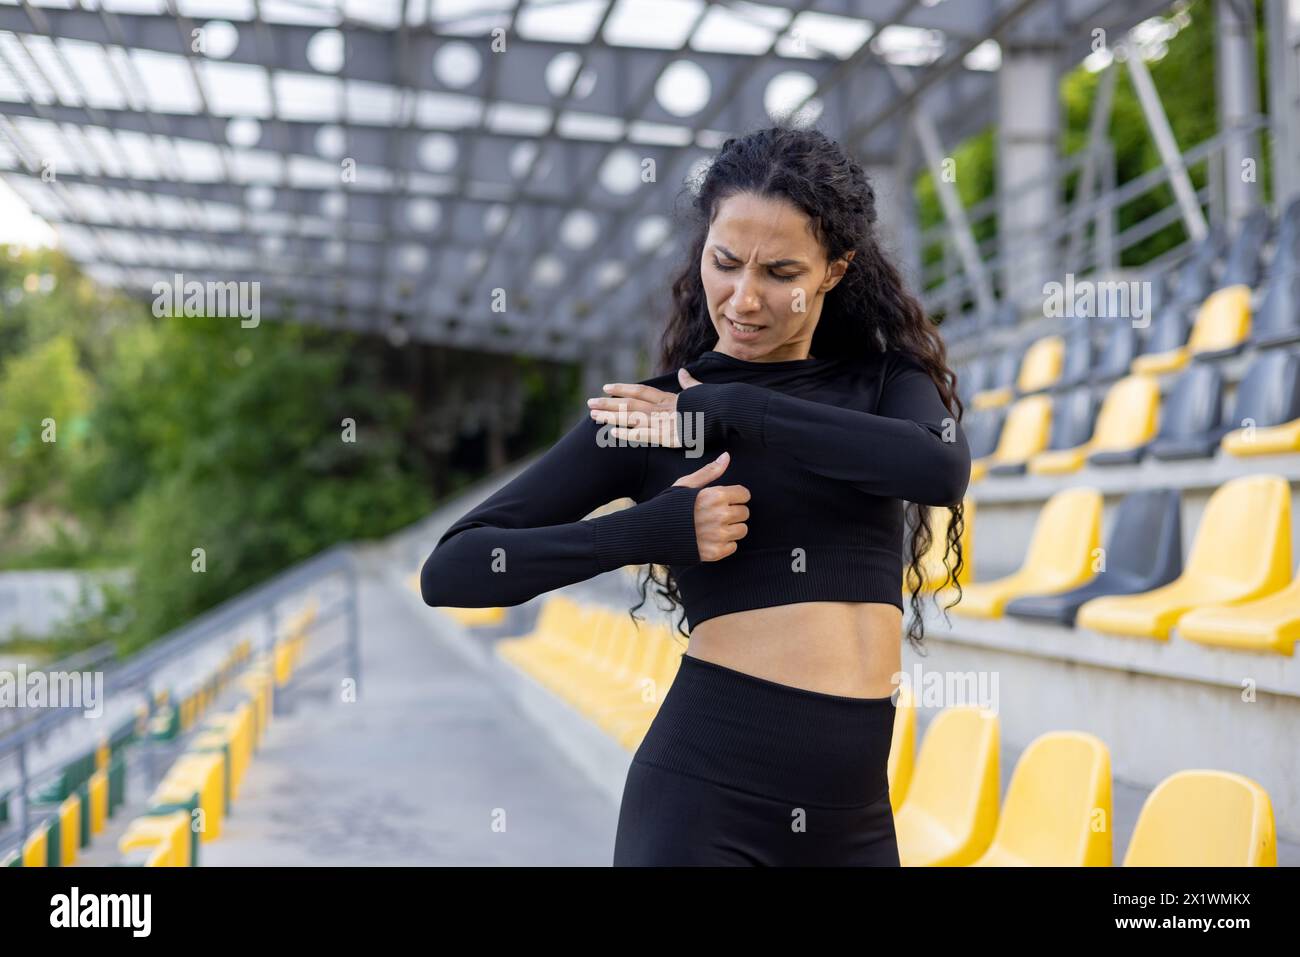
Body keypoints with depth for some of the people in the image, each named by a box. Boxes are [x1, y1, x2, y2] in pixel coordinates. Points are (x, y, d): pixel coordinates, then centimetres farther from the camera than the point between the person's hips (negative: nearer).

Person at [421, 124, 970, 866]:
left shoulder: (881, 378, 7)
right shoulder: (642, 414, 1)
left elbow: (943, 468, -16)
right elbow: (451, 569, -4)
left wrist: (732, 411, -14)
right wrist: (652, 529, -13)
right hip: (703, 785, -2)